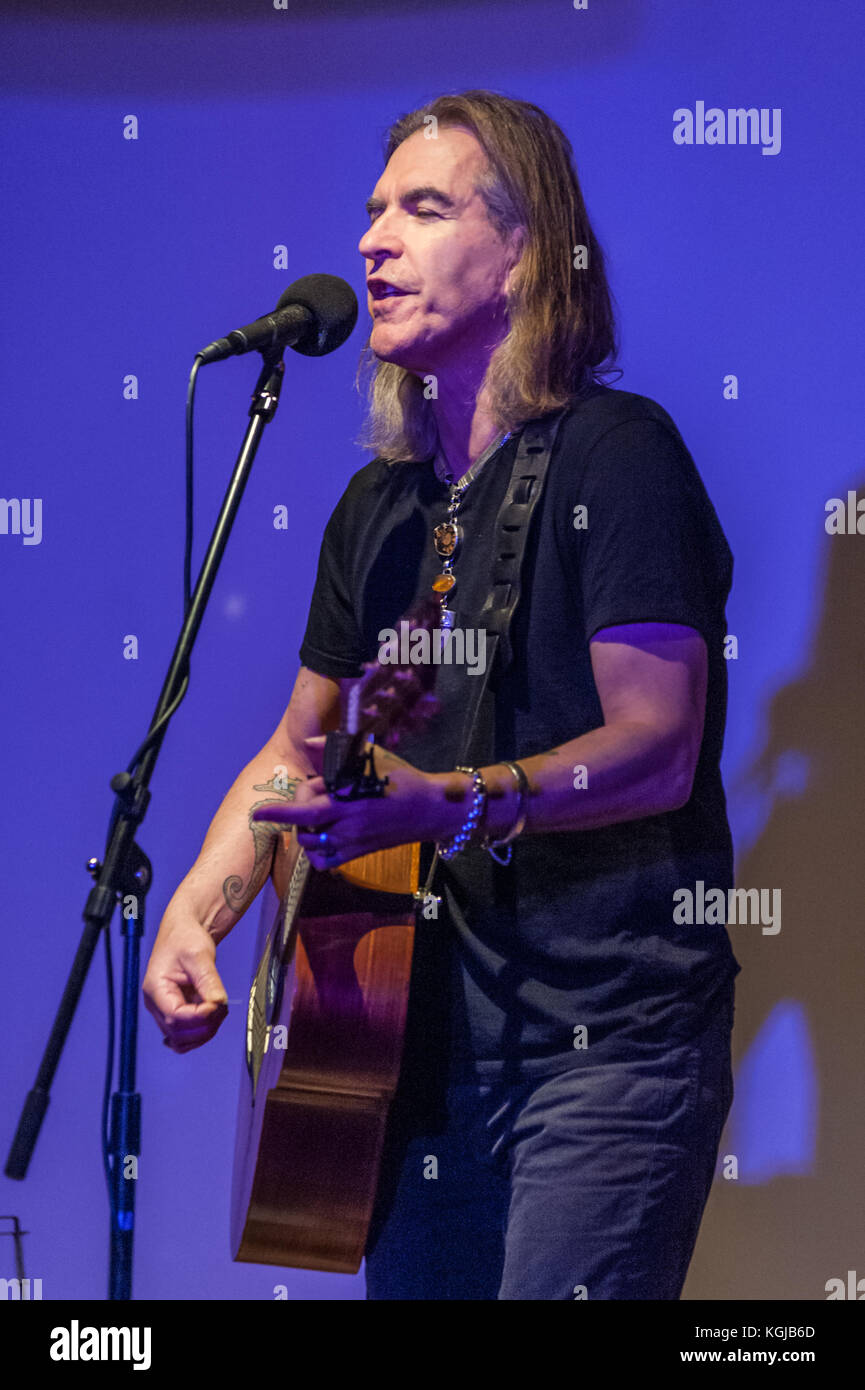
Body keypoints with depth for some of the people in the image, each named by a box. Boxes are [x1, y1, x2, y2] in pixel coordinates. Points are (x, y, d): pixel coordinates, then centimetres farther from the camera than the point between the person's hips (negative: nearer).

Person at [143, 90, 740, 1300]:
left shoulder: (615, 453, -8)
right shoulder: (382, 505, 14)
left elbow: (657, 748, -17)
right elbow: (299, 746, 23)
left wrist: (442, 806, -29)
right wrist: (193, 915, 7)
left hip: (609, 1031, -7)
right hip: (440, 1033, 7)